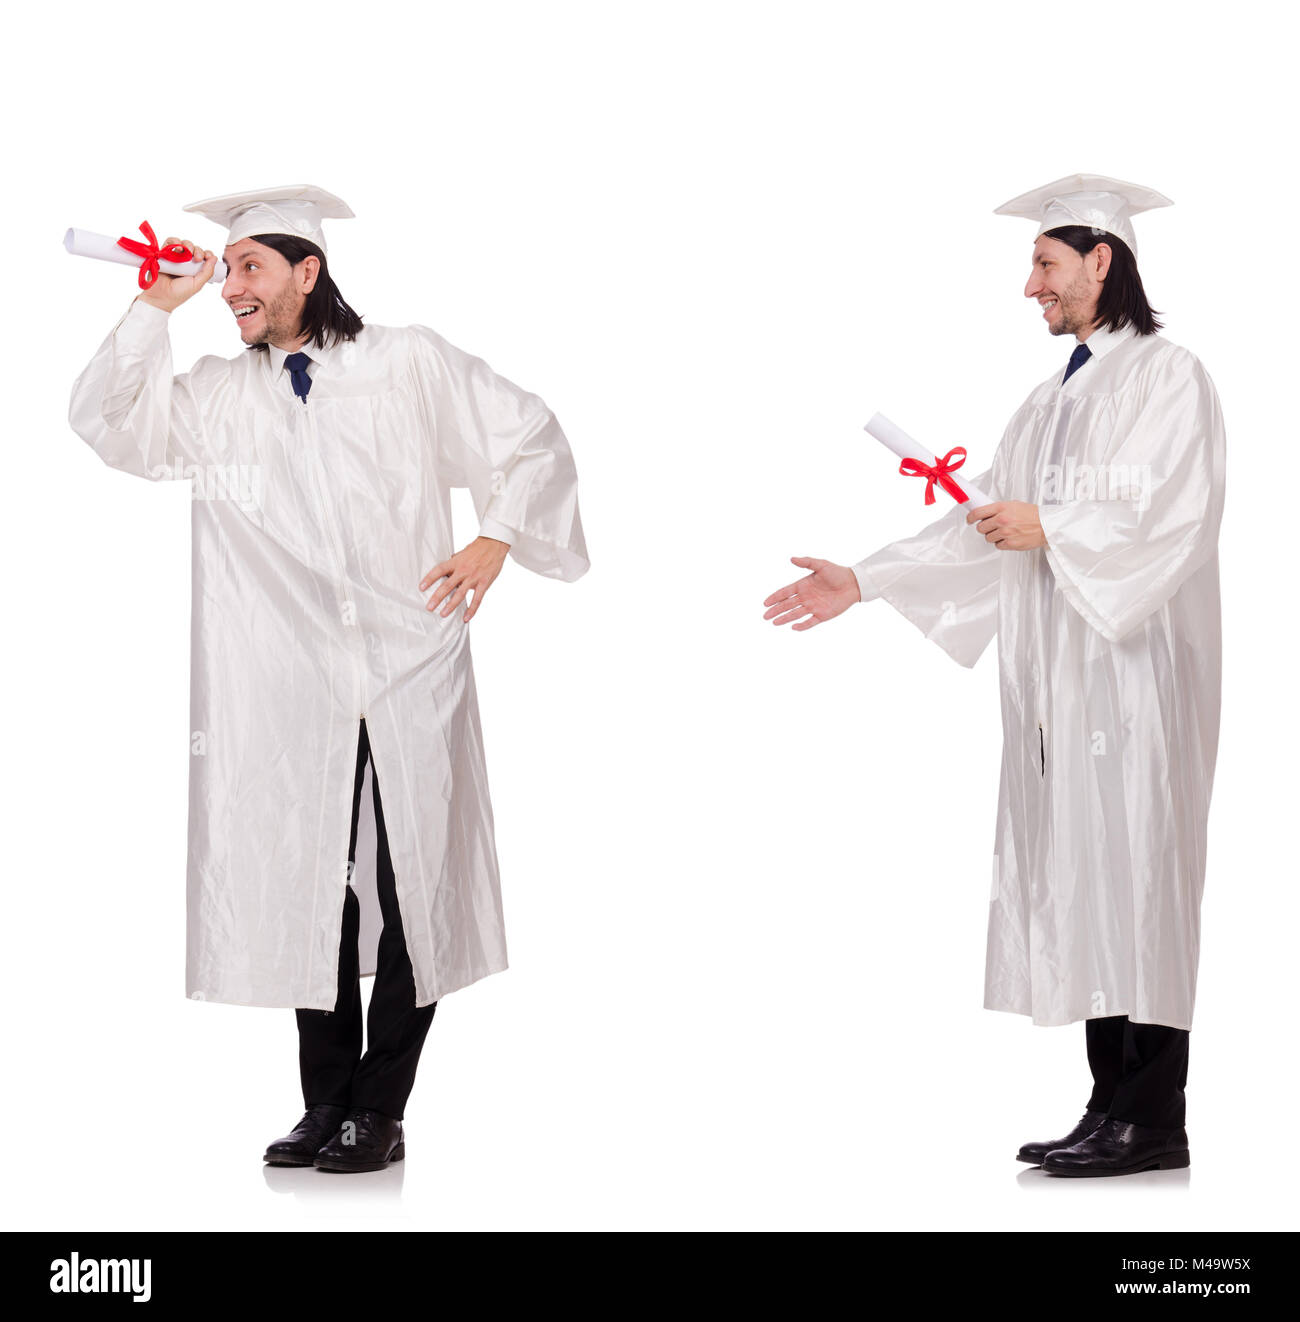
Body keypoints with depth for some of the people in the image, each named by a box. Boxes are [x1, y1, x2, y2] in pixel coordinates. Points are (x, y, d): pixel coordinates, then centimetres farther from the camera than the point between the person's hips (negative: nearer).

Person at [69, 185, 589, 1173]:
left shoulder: (411, 365, 6)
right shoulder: (219, 397, 13)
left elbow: (531, 439, 9)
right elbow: (105, 425, 4)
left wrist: (492, 545, -3)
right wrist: (156, 308, 0)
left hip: (412, 681, -2)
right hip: (295, 695, 2)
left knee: (410, 895, -1)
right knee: (311, 896, 2)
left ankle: (380, 1111, 7)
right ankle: (326, 1106, 12)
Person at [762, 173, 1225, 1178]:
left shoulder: (1168, 378, -4)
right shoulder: (1051, 401, 19)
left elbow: (1175, 519, -15)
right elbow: (981, 524, 17)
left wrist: (1049, 530, -11)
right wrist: (861, 584, 11)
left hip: (1135, 670, -8)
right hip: (1059, 680, 8)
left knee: (1131, 879, -7)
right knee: (1078, 888, 7)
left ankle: (1154, 1122, -2)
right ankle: (1113, 1108, 13)